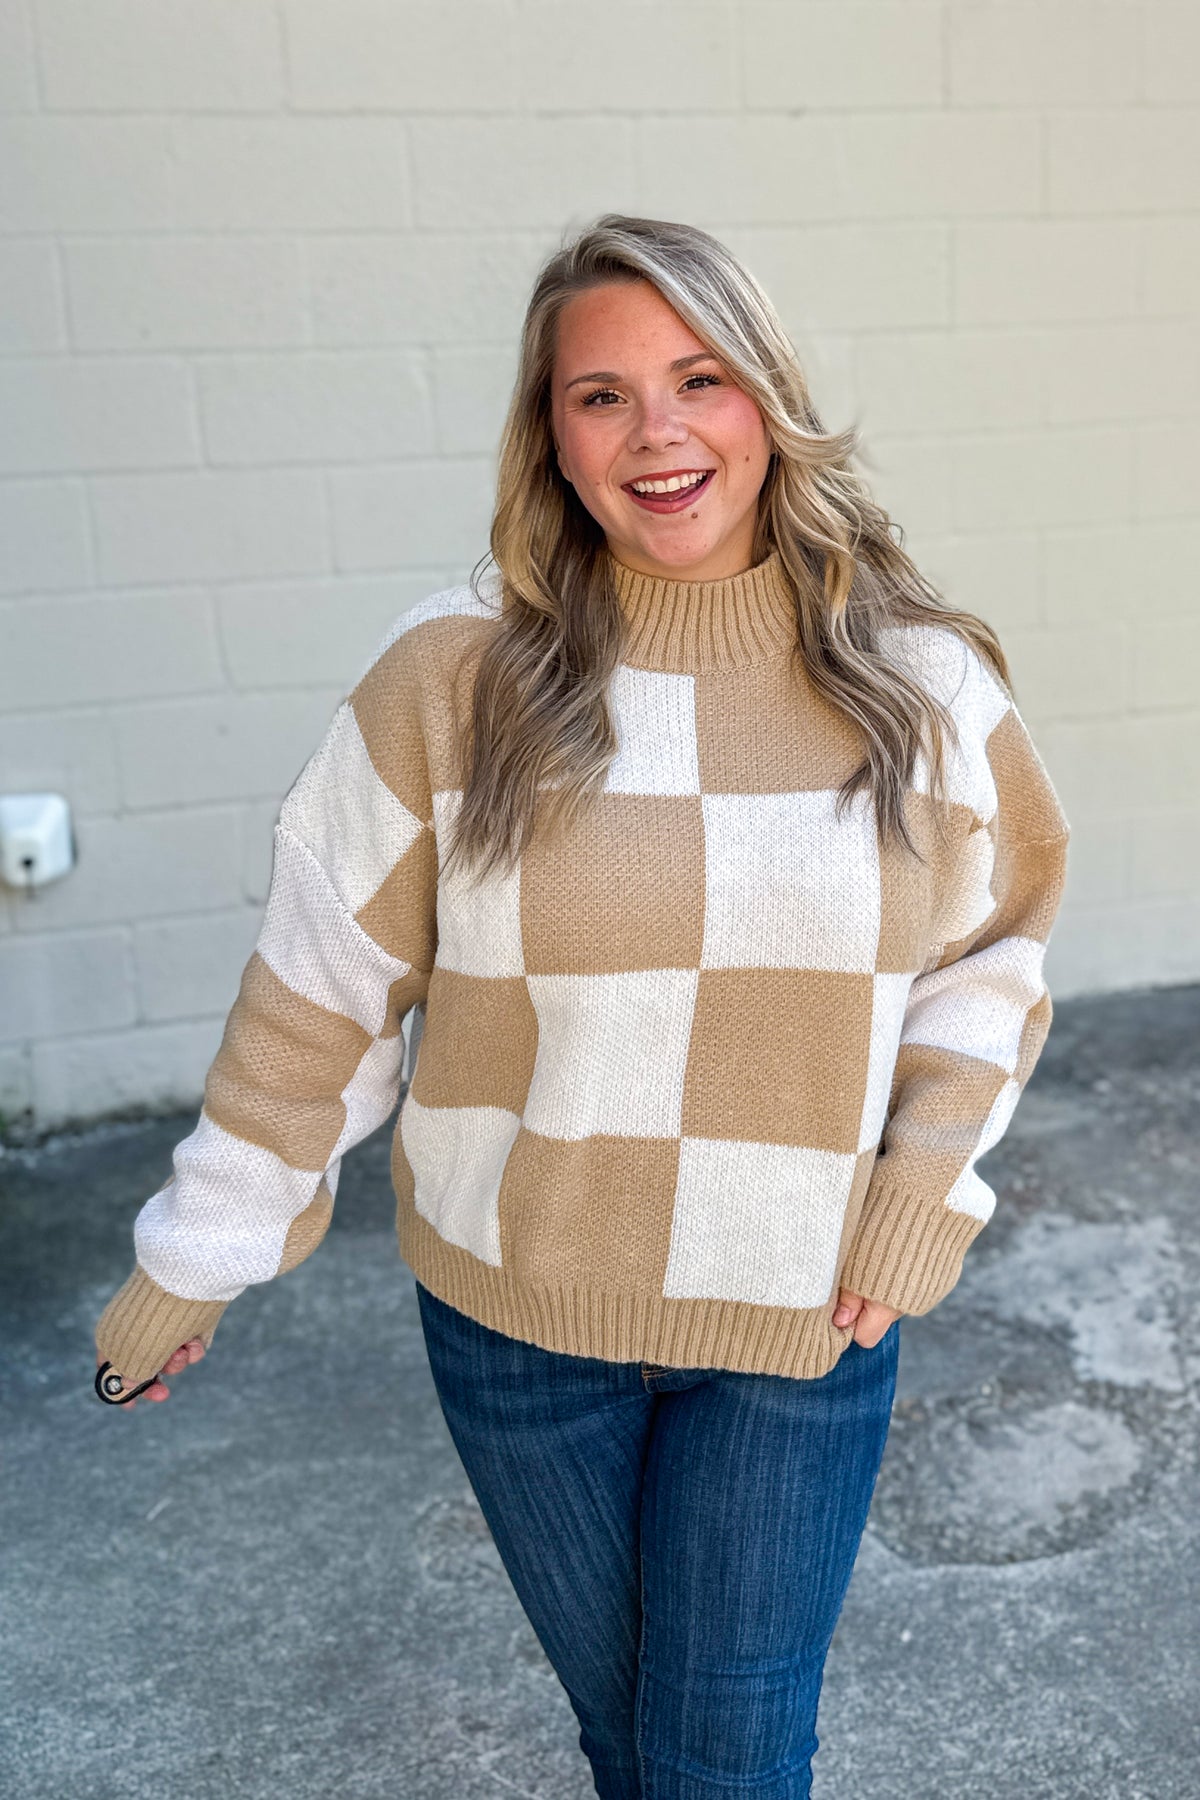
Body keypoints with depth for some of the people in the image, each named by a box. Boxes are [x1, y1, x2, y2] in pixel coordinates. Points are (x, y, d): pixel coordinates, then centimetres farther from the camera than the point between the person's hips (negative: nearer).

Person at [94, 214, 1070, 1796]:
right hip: (515, 1311, 0)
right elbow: (321, 992, -6)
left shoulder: (918, 683, -7)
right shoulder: (454, 677, -12)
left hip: (803, 1319, 0)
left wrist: (920, 1208, -6)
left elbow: (990, 955, 5)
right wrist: (192, 1260, -1)